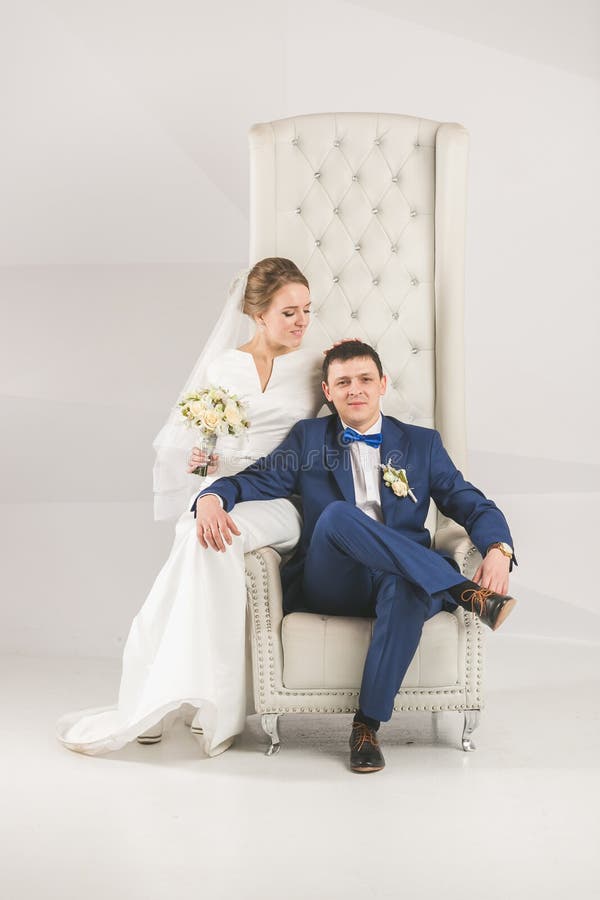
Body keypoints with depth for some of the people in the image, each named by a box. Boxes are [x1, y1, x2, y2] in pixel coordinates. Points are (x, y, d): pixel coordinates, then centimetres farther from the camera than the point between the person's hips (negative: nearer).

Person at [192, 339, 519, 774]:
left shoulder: (422, 443, 16)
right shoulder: (308, 437, 17)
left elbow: (473, 505, 8)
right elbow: (255, 480, 6)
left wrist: (498, 550, -15)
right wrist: (211, 498, -19)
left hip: (399, 578, 0)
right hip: (331, 586, 0)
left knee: (408, 591, -38)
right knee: (337, 514, -33)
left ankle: (368, 724, -26)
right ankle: (465, 593, -36)